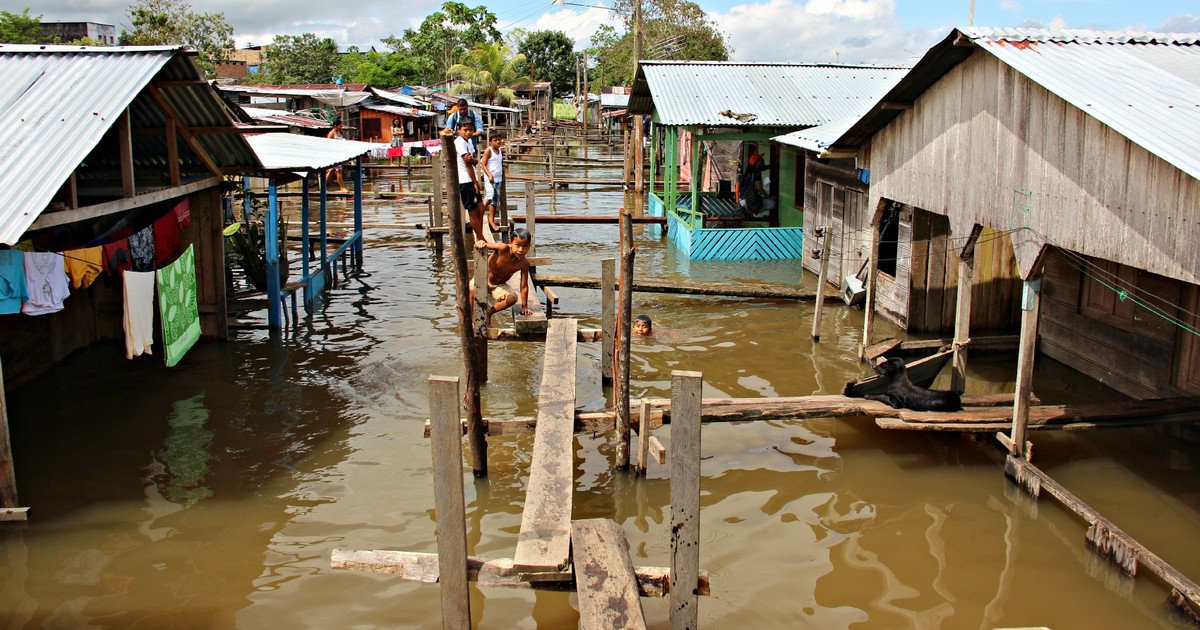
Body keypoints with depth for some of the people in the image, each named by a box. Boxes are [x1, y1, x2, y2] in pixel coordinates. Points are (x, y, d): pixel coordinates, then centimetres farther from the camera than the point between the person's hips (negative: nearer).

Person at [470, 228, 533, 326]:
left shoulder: (524, 263, -22)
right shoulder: (503, 249, -30)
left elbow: (524, 286, -16)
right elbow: (487, 244, -41)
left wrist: (524, 307, -13)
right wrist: (481, 243, -66)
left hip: (498, 285, 3)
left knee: (512, 298, -22)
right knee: (472, 290, -32)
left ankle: (488, 313, 5)